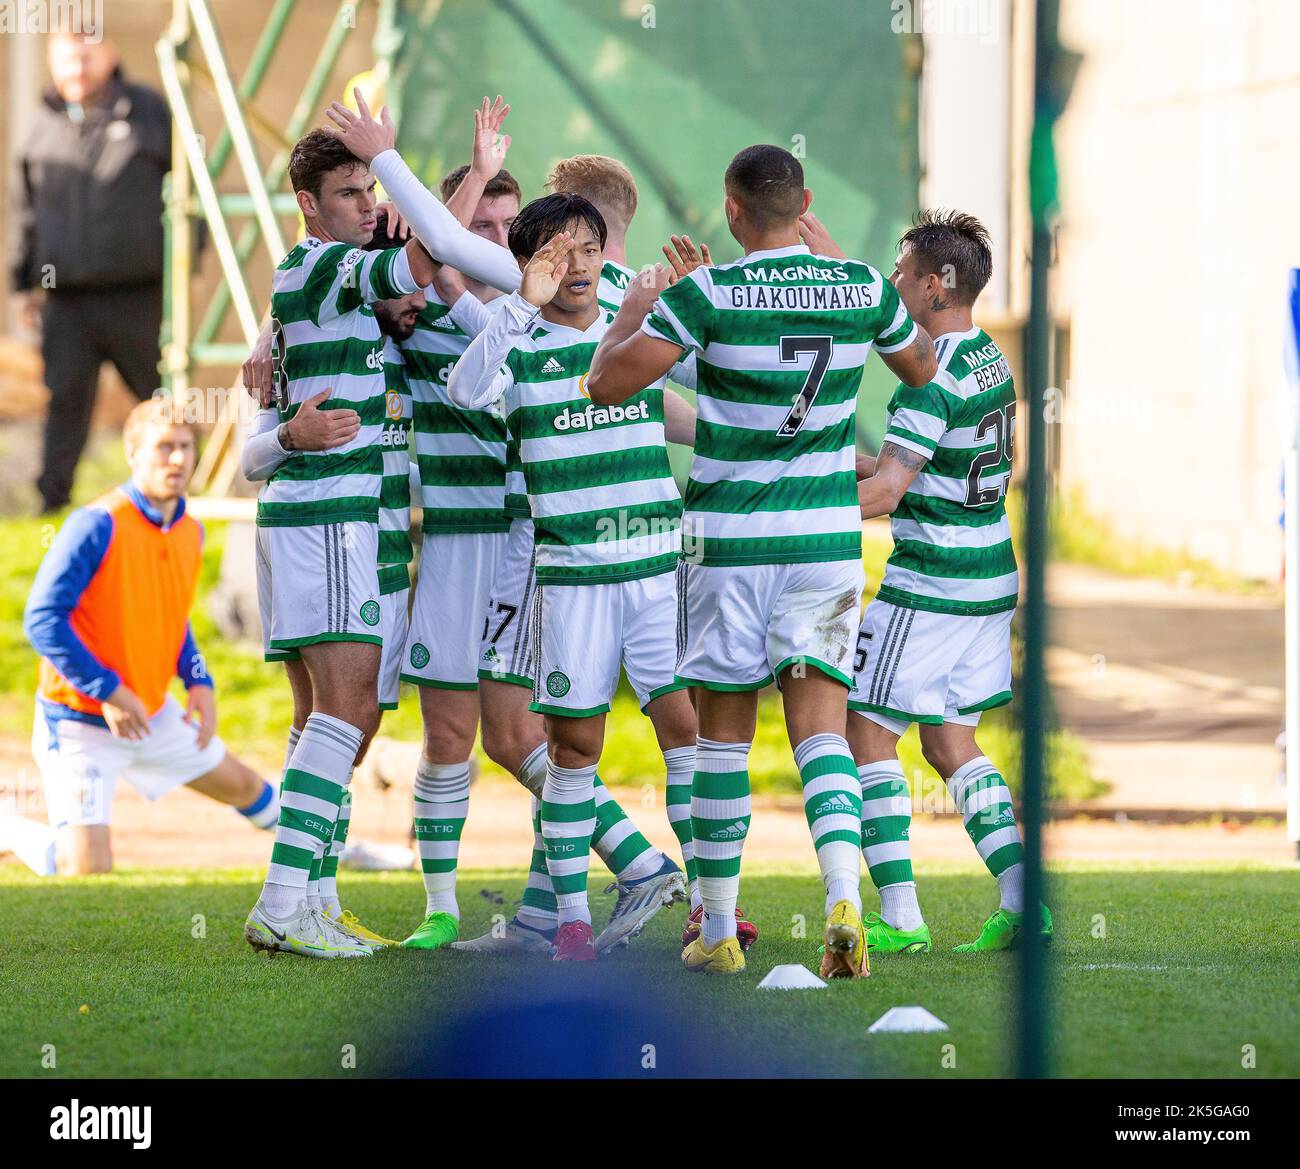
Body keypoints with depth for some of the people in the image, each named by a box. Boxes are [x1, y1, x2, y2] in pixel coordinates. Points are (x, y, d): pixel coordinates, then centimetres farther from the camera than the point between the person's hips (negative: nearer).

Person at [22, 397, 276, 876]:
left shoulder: (189, 533, 3)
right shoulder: (97, 526, -22)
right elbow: (43, 619, -24)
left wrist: (199, 683, 4)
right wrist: (108, 692, -25)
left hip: (153, 714, 8)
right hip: (81, 724, -8)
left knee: (242, 785, 27)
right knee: (89, 869, -20)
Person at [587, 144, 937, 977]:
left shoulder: (706, 294, -12)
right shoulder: (864, 288, -1)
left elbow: (606, 384, -12)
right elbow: (922, 368, 20)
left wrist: (635, 310, 8)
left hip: (729, 539, -2)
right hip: (828, 538, 2)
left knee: (724, 733, 10)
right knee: (822, 728, 1)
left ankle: (718, 931, 15)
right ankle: (845, 900, -23)